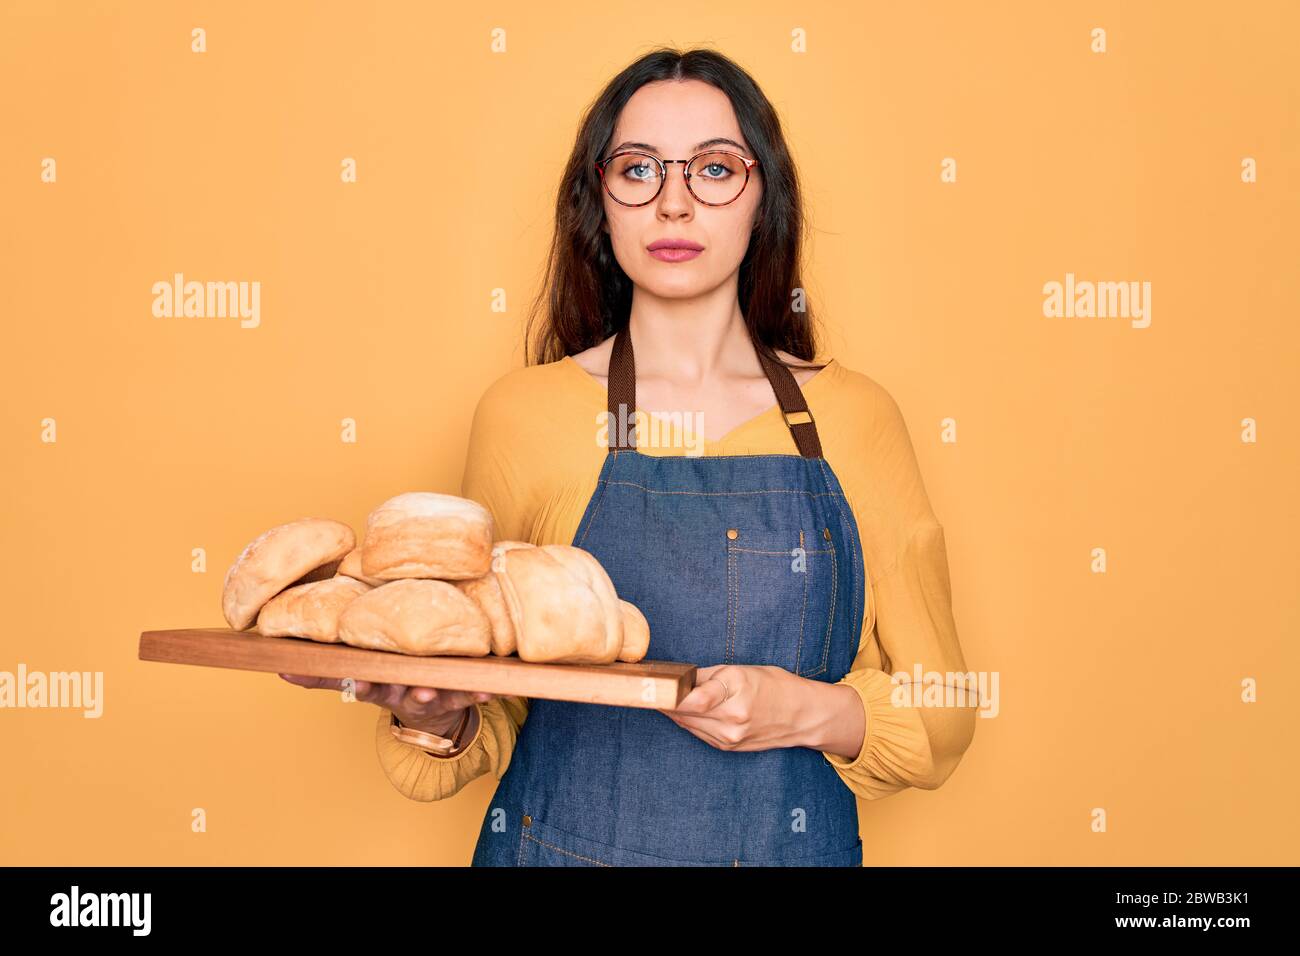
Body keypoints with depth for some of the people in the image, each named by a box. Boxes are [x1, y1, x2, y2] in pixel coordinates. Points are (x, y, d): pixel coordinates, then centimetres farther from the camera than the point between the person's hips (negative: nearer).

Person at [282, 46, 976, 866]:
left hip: (796, 842, 1)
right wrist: (437, 716, -18)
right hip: (564, 840, 0)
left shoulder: (853, 416, -3)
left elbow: (942, 717, 1)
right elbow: (497, 712, 2)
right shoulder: (523, 413, -5)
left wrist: (810, 711, -16)